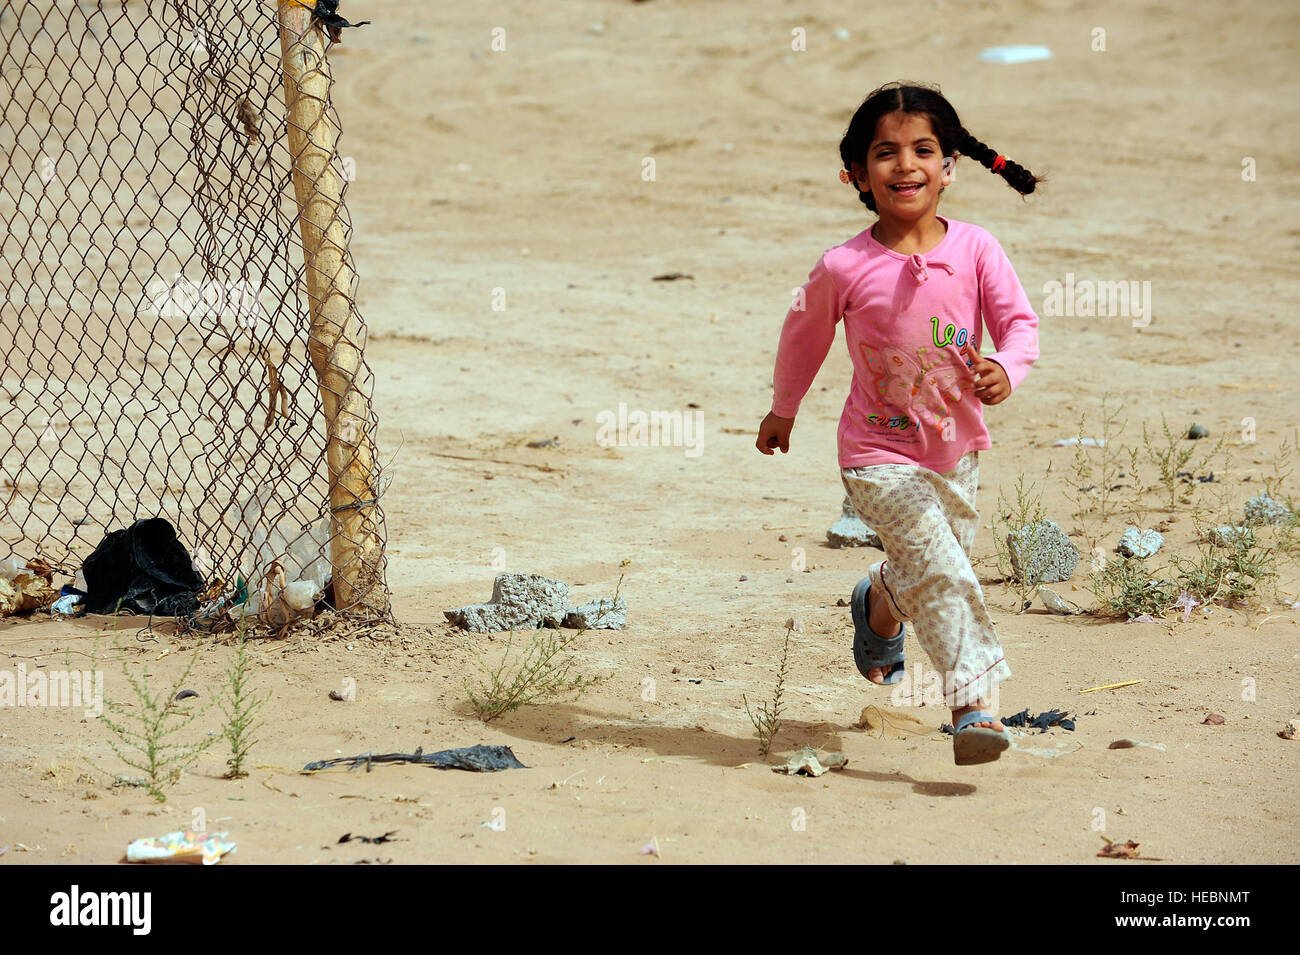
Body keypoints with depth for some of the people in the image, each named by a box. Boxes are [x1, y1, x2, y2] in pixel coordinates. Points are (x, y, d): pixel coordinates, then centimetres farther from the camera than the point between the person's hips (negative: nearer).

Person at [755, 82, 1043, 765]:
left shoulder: (975, 250, -11)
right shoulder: (844, 268, -15)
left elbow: (1019, 322, -10)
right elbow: (805, 334, 4)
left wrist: (1006, 370, -33)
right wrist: (782, 410, 17)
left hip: (956, 449, 4)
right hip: (880, 457, -4)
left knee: (936, 565, 22)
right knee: (938, 566, -21)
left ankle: (878, 606, 56)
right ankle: (974, 703, -21)